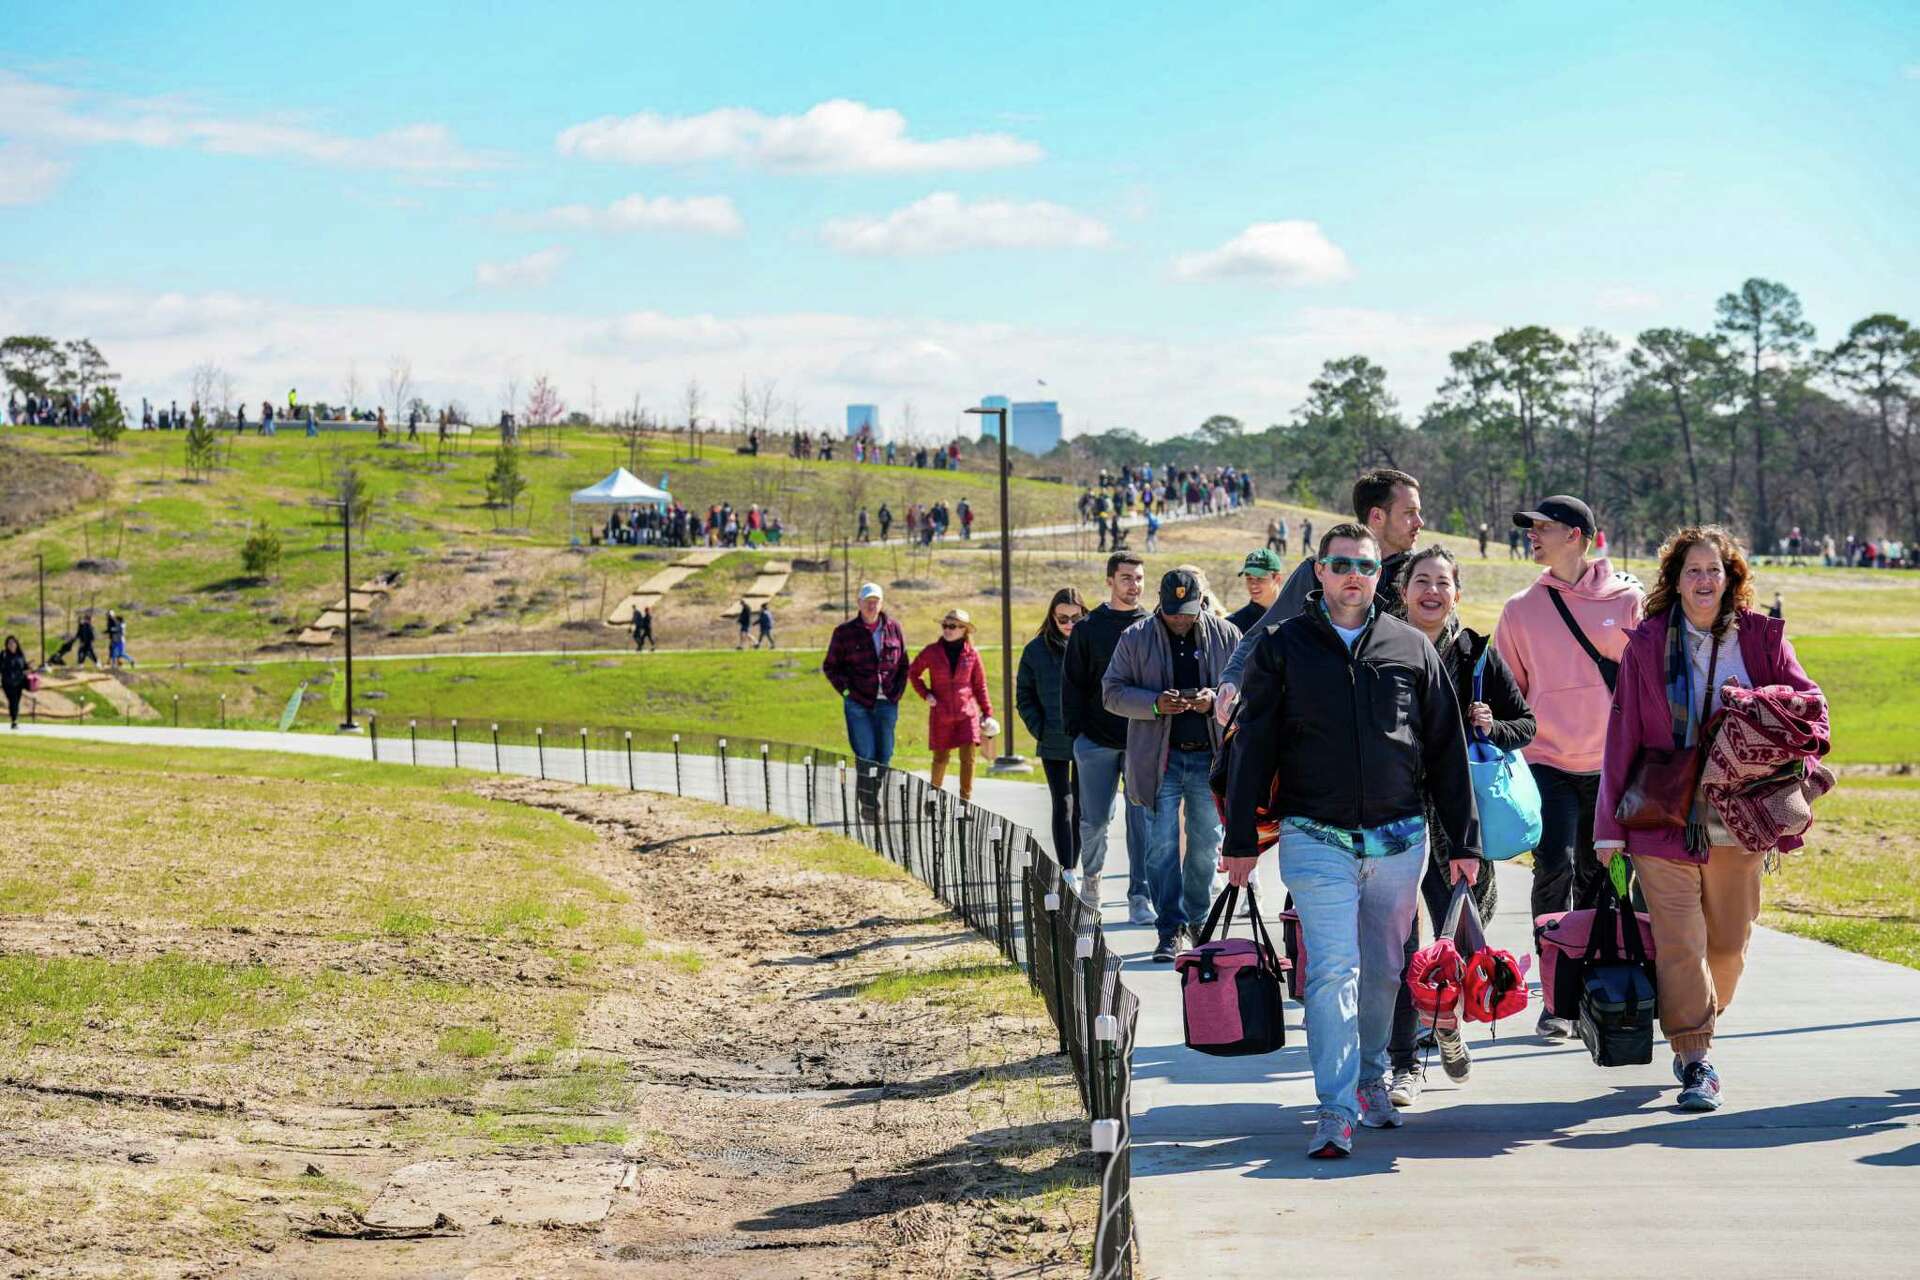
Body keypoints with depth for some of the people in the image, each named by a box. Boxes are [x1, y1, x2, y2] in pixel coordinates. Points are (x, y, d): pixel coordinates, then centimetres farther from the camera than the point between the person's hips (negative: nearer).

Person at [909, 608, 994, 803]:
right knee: (941, 758, 9)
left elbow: (980, 685, 8)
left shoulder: (972, 654, 0)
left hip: (967, 713, 0)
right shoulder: (932, 652, -2)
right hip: (941, 714, 0)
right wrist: (925, 693, -2)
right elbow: (913, 673, 12)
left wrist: (987, 713, 5)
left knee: (968, 758, -6)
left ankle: (965, 800, 3)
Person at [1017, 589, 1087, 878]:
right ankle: (1067, 872, -2)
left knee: (1081, 806, 9)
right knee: (1063, 806, -1)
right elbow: (1024, 695, 7)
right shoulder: (1037, 649, 0)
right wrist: (1039, 729, -3)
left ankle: (1073, 868, 20)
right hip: (1053, 744, 0)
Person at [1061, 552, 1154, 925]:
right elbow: (1072, 684, 5)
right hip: (1098, 740, 0)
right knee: (1094, 819, 4)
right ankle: (1091, 873, 32)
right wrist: (1078, 732, -3)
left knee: (1142, 818, -4)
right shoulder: (1088, 628, 4)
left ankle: (1140, 896, 0)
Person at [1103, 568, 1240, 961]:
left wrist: (1215, 699, -15)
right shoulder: (1136, 638, 1)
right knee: (1162, 845, -5)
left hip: (1210, 756, 1)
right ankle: (1171, 930, -1)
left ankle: (1199, 920, 26)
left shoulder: (1225, 635, 3)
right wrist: (1155, 704, -17)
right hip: (1159, 756, -1)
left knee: (1206, 845, 10)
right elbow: (1112, 692, 0)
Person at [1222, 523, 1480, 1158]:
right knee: (1333, 970, -10)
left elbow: (1446, 750, 11)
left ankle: (1370, 1079, 31)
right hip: (1317, 839, -3)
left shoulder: (1411, 648, 8)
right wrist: (1241, 840, -1)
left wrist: (1463, 841, 8)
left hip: (1400, 839, 3)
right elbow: (1253, 746, 4)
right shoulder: (1282, 646, 3)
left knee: (1384, 970, 12)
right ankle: (1336, 1109, -11)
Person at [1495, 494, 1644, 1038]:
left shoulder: (1626, 600, 1)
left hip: (1611, 764, 0)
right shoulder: (1521, 609, 4)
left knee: (1598, 880, 9)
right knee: (1555, 870, -14)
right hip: (1548, 763, 0)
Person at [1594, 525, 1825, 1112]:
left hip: (1739, 821, 2)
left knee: (1728, 942, 10)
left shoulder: (1762, 637, 4)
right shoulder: (1647, 645, 1)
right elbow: (1622, 737, 3)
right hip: (1664, 818, -2)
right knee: (1680, 943, -8)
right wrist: (1610, 824, 2)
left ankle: (1697, 1030, 33)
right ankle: (1695, 1062, -3)